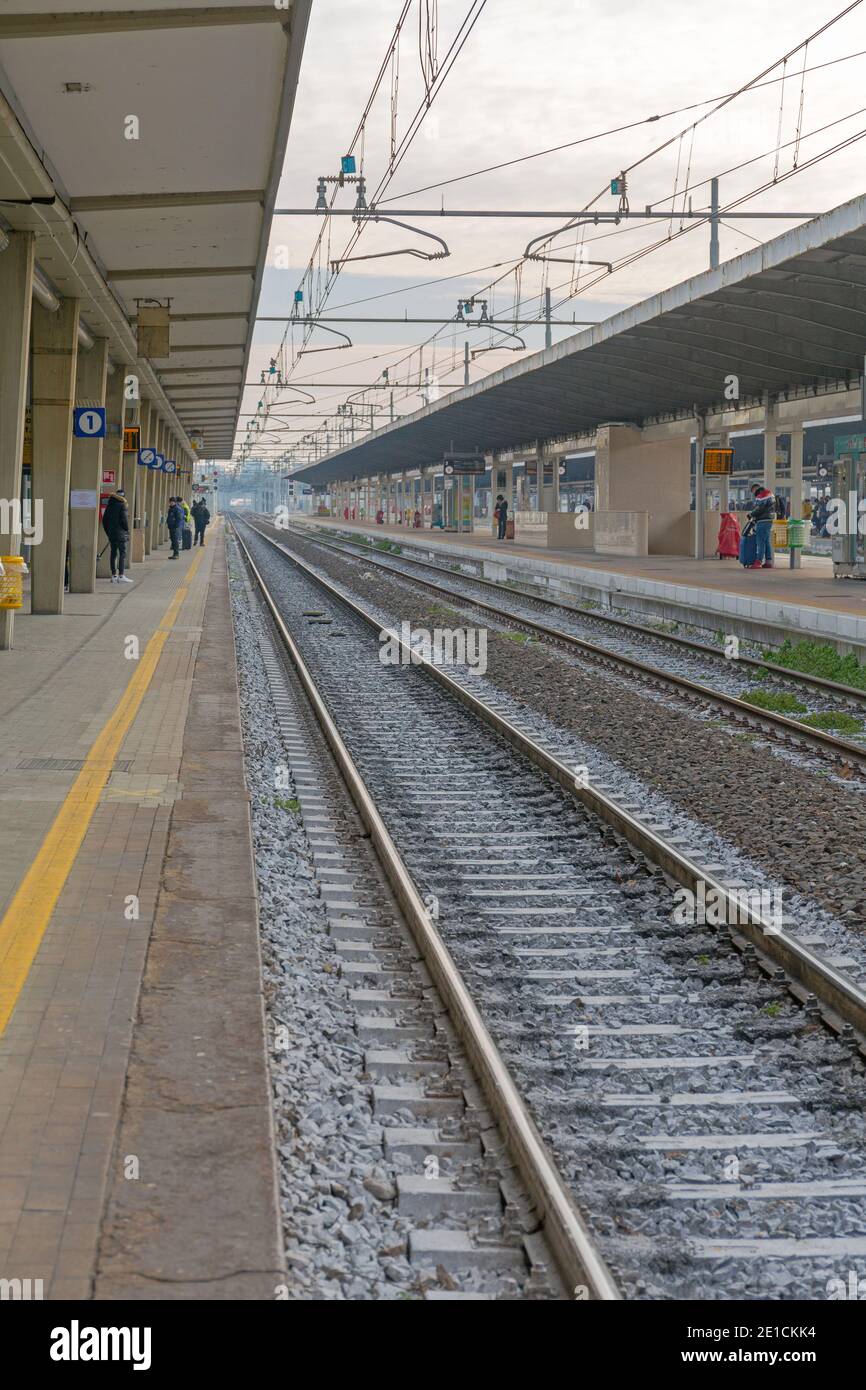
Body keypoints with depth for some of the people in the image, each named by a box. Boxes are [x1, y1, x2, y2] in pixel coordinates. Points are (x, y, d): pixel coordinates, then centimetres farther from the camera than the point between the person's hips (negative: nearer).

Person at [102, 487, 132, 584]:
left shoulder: (109, 505, 11)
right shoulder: (123, 506, -9)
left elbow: (104, 520, 13)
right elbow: (124, 520, -14)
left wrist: (108, 532, 18)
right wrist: (127, 531, -3)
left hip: (111, 533, 6)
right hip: (121, 533, -6)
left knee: (113, 553, 10)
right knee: (122, 554, -4)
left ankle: (113, 575, 11)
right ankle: (121, 575, -9)